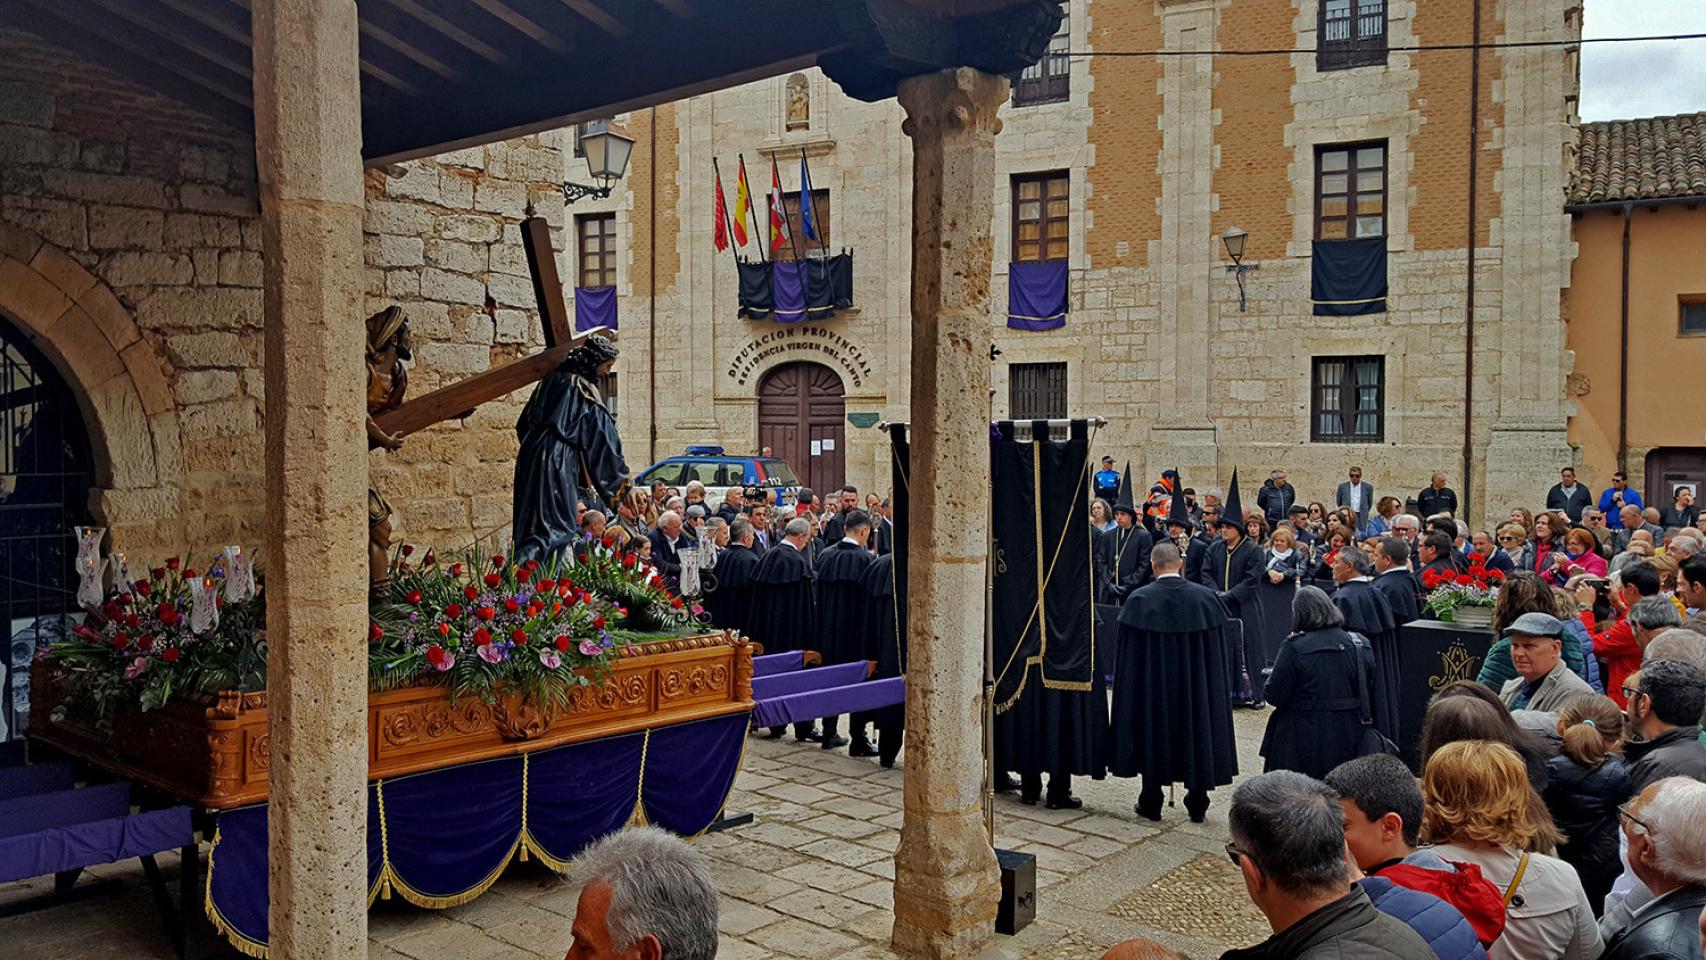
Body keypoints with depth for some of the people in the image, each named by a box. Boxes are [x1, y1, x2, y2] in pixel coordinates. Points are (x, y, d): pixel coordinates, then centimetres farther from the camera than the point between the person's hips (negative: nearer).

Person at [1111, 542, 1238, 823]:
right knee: (1196, 729, 13)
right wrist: (1211, 682, 12)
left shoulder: (1139, 600, -11)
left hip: (1152, 684, -1)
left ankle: (1151, 804, 18)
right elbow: (1217, 649, 1)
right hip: (1196, 683, 2)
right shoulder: (1205, 597, -5)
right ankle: (1197, 804, 19)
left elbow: (1128, 654, -7)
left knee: (1153, 729, 11)